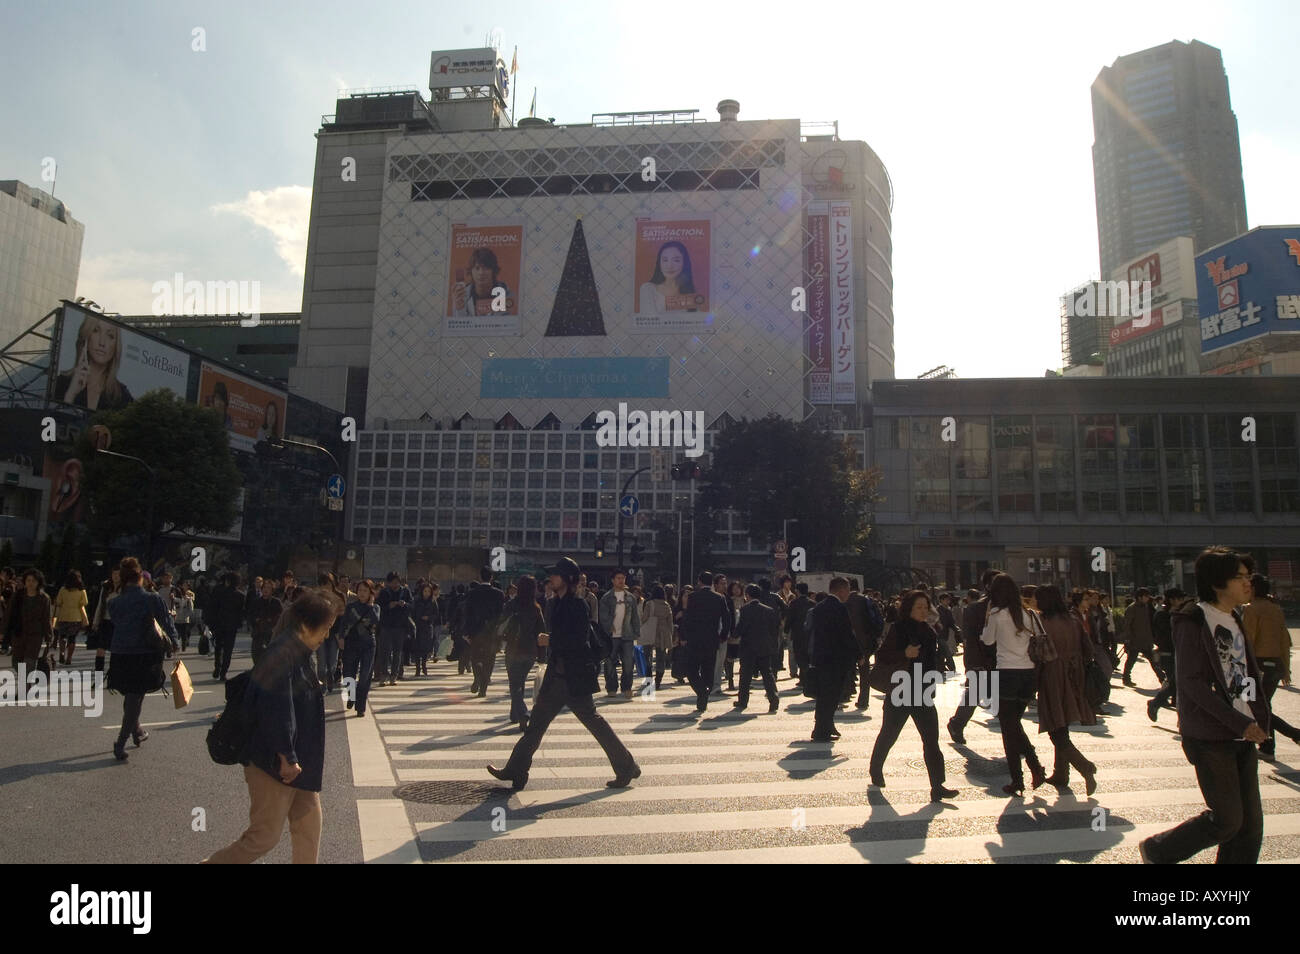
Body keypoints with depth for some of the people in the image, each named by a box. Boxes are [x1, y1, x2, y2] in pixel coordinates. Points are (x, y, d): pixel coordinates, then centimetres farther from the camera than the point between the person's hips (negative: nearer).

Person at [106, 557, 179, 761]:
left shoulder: (116, 603, -1)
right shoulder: (153, 599, -10)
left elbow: (114, 626, 5)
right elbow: (167, 624, -6)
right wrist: (174, 645, 7)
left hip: (120, 657, 4)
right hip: (145, 657, -4)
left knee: (130, 697, 21)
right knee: (136, 699, 4)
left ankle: (137, 733, 36)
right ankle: (120, 744, -2)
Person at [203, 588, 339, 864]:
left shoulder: (302, 653, 6)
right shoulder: (282, 655, -24)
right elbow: (276, 710, -27)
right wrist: (287, 758, -22)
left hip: (298, 760, 9)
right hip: (274, 763, -9)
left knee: (309, 822, 16)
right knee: (265, 836, 5)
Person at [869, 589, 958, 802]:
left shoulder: (929, 631, 8)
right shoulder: (898, 629, -12)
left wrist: (937, 674, 8)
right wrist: (904, 654, -29)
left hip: (923, 693, 5)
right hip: (900, 692, -5)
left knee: (931, 739, -3)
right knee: (889, 734, 11)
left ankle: (938, 786, -3)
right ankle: (876, 770, 34)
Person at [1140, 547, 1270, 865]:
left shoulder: (1234, 619, 12)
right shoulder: (1194, 621, -14)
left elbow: (1248, 674, 17)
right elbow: (1192, 682, -18)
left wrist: (1259, 719, 4)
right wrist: (1241, 723, -18)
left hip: (1243, 735, 8)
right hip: (1210, 737, -8)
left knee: (1250, 824, 8)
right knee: (1227, 820, -4)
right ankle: (1156, 852, 17)